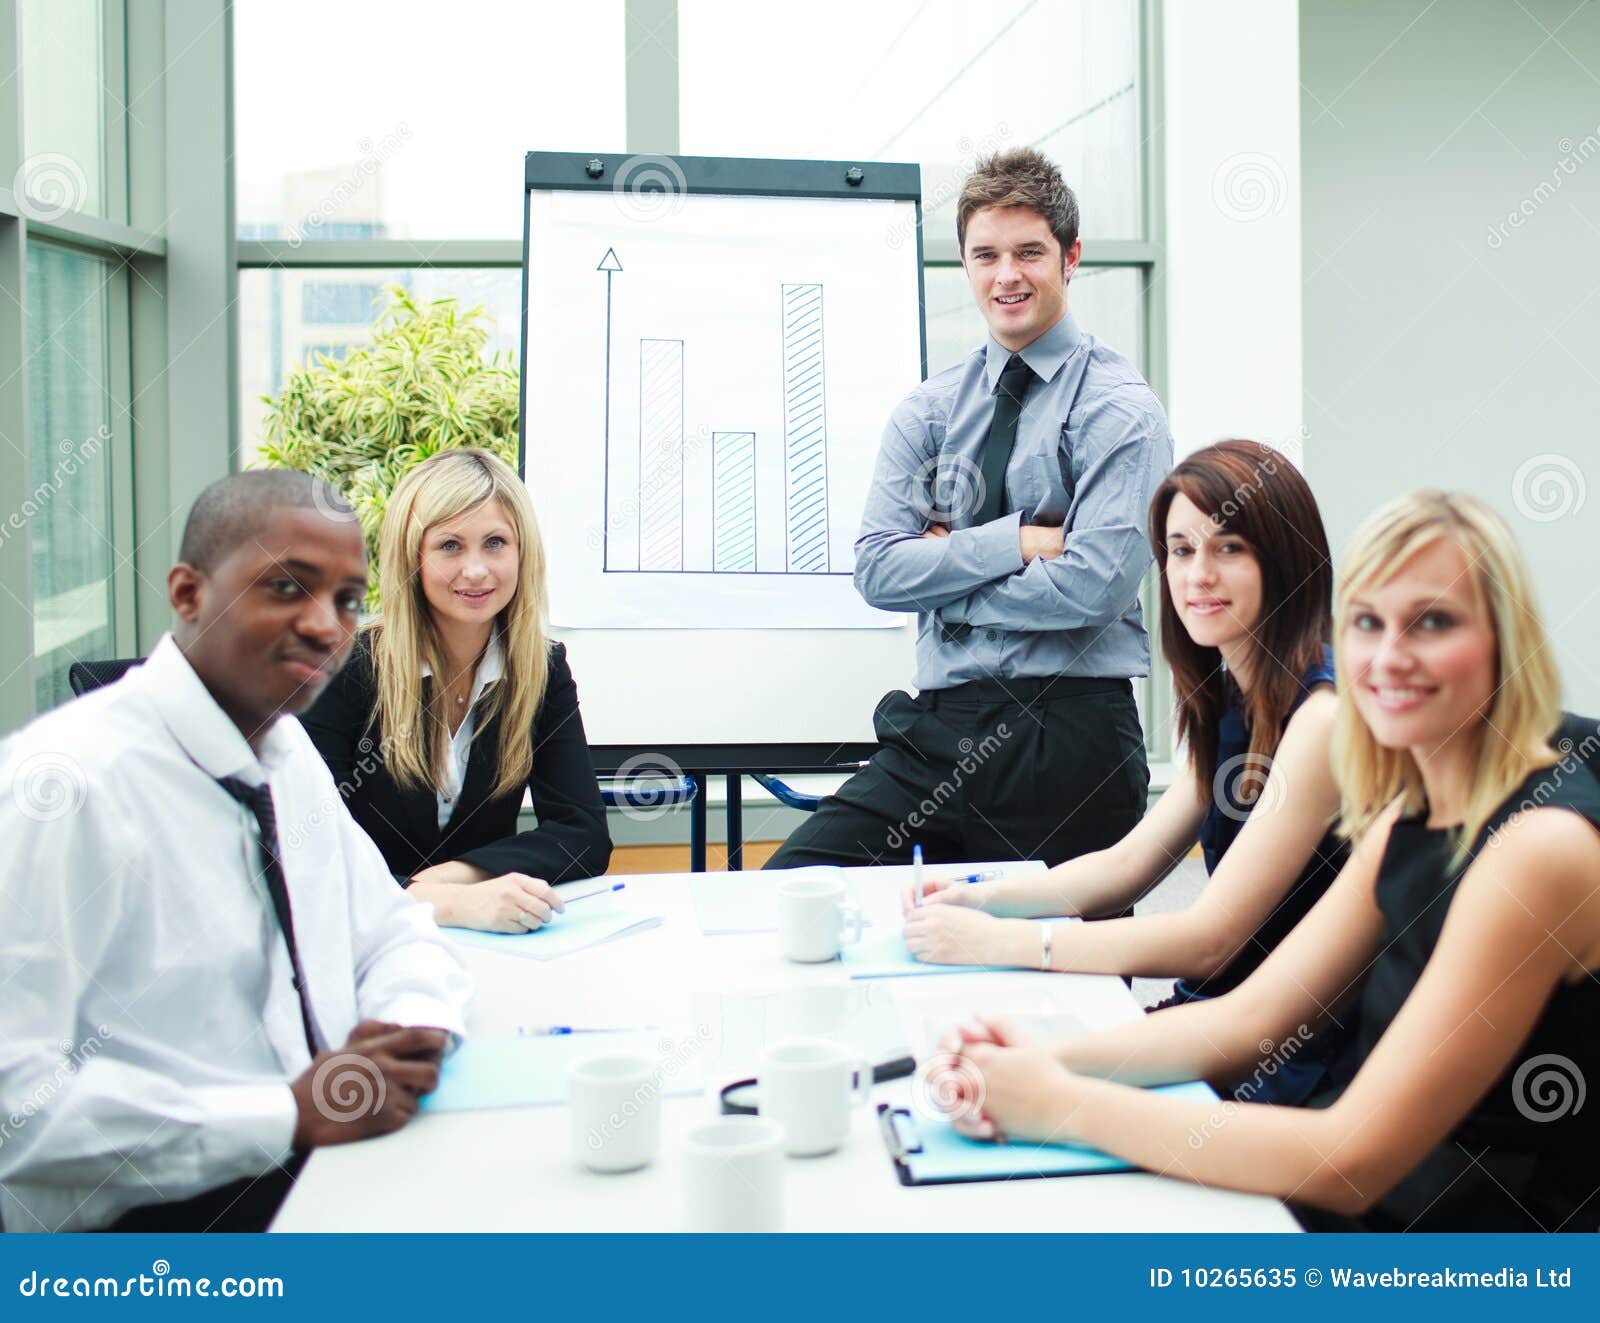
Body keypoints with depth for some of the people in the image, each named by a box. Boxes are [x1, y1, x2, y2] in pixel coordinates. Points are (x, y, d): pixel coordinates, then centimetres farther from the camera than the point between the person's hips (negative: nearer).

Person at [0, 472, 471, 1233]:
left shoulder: (288, 750, 10)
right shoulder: (69, 784, -17)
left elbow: (392, 933, 17)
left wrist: (413, 1025, -6)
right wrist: (290, 1114, -23)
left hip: (332, 1163, 8)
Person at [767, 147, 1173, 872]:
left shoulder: (1120, 409, -3)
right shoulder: (927, 410, 11)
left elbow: (1096, 583, -15)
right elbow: (877, 568, 0)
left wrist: (946, 570, -5)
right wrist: (1015, 539, -11)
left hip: (1067, 737, -4)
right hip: (937, 725, 4)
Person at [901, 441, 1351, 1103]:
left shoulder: (1323, 714, -20)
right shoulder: (1231, 701, 9)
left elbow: (1208, 939, -22)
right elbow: (1130, 862, 14)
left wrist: (993, 941, -23)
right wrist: (984, 899, -2)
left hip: (1290, 1065, -7)